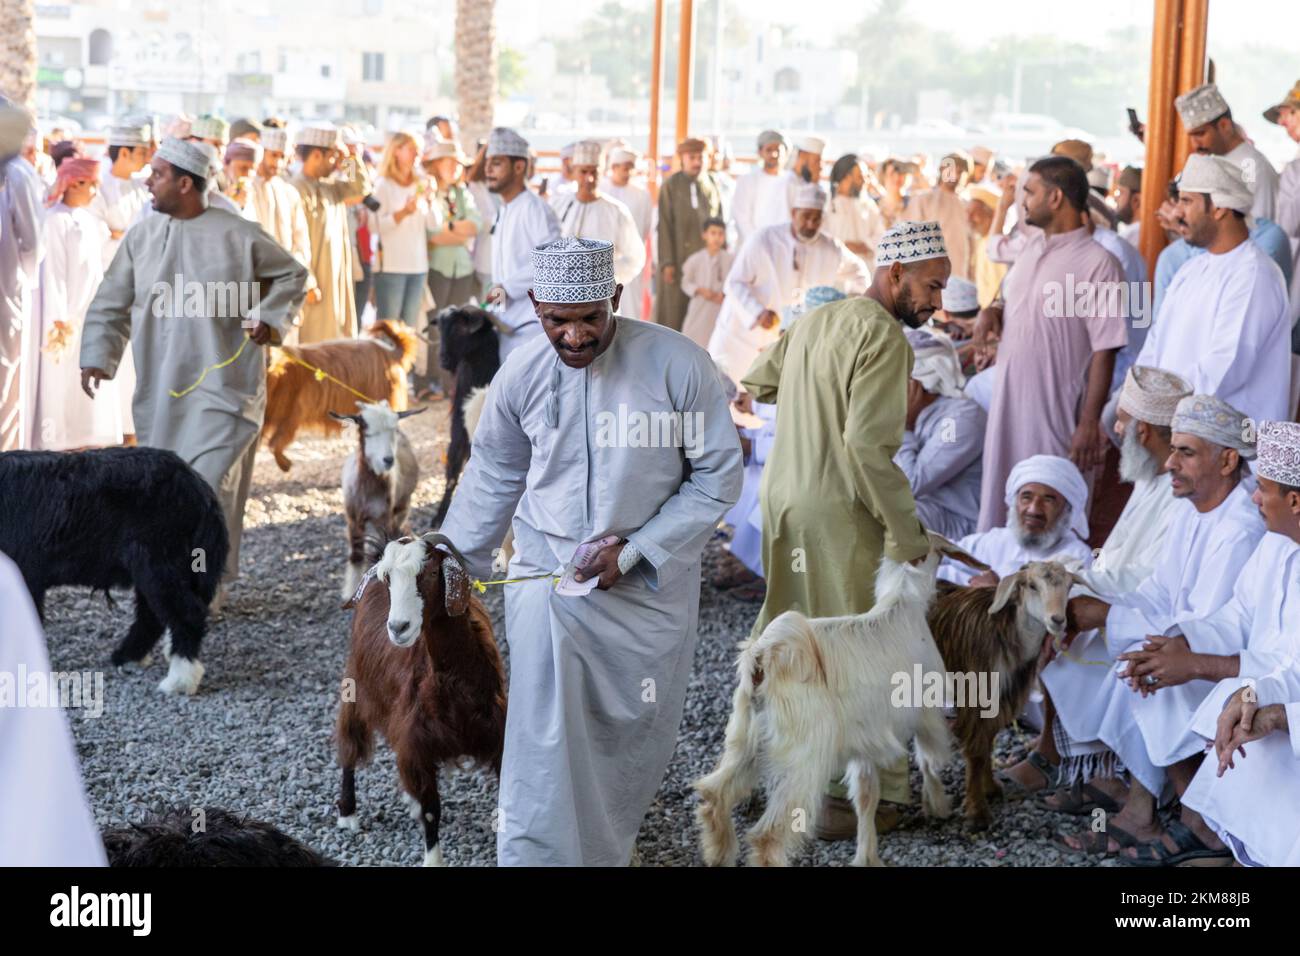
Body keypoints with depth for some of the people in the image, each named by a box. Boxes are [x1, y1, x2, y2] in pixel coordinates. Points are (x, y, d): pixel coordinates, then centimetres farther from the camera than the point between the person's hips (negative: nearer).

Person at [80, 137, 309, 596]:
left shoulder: (239, 235, -7)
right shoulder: (141, 236, 3)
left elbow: (292, 274, 7)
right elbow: (111, 303, 8)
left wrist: (269, 316, -7)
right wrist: (97, 356, -4)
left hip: (222, 384, -4)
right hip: (160, 390, 4)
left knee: (209, 484, -11)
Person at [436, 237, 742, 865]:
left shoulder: (678, 365, -14)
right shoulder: (521, 375, -6)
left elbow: (717, 478, -7)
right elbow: (493, 478, 10)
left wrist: (635, 551, -14)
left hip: (650, 585, 0)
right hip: (547, 578, 1)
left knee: (635, 741, 11)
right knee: (544, 748, -11)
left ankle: (601, 851, 35)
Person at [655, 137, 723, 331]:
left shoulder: (710, 185, 7)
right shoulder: (670, 186, -3)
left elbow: (719, 220, 9)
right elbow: (664, 226, -6)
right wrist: (667, 262, -12)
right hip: (679, 255, -3)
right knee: (675, 307, -1)